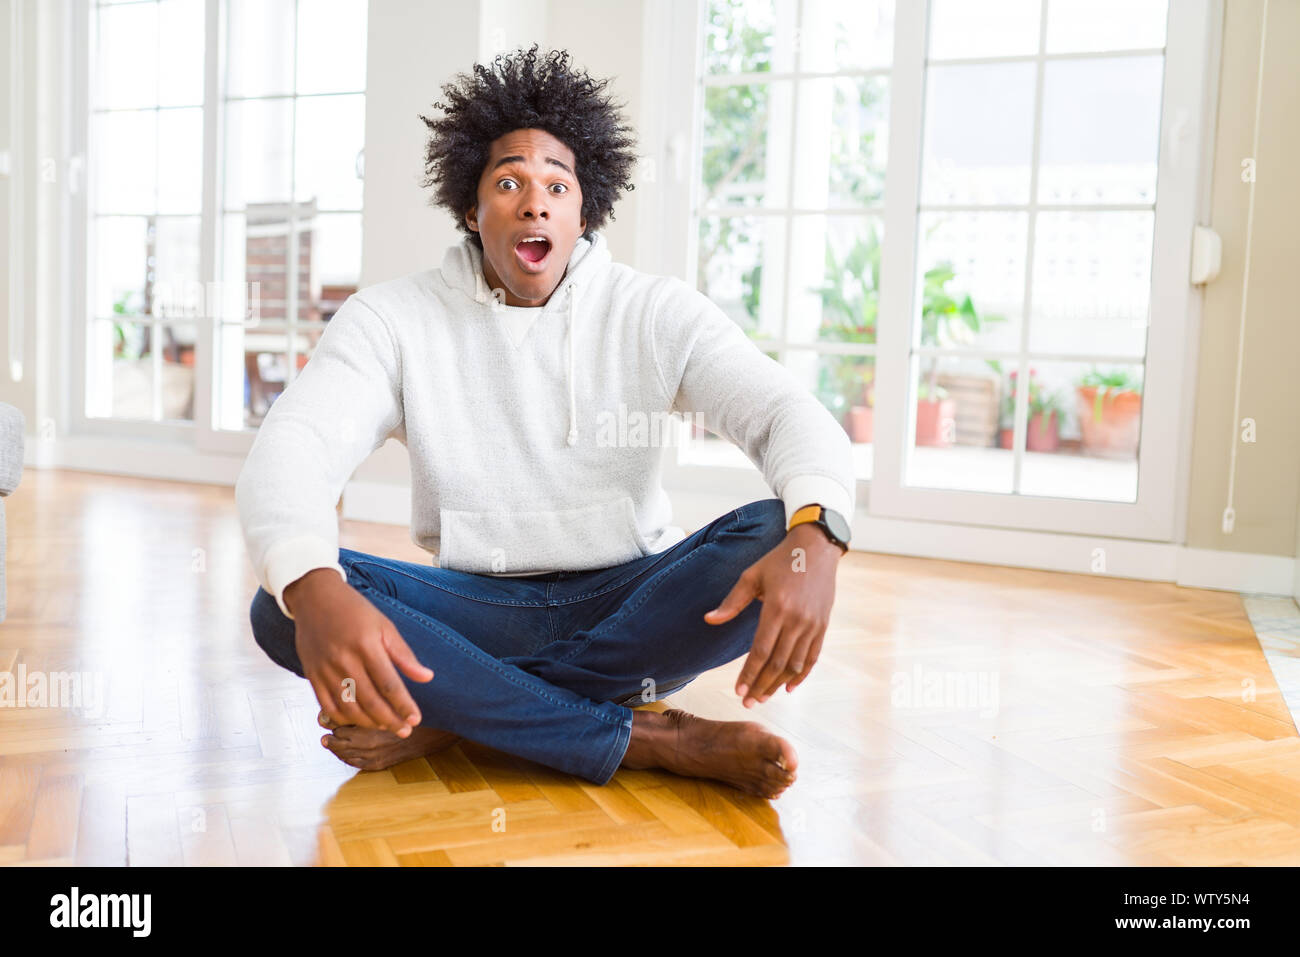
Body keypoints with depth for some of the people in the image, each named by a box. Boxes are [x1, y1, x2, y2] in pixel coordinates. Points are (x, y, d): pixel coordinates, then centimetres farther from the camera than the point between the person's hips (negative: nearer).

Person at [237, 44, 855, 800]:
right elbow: (291, 448, -15)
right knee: (282, 604, -26)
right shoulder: (394, 319, -1)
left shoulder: (656, 312, -1)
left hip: (630, 610, 1)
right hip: (478, 612, 0)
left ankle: (452, 718, -24)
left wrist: (816, 537, -38)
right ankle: (655, 741, -26)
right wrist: (313, 590, -39)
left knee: (777, 538, -28)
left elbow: (790, 414, -13)